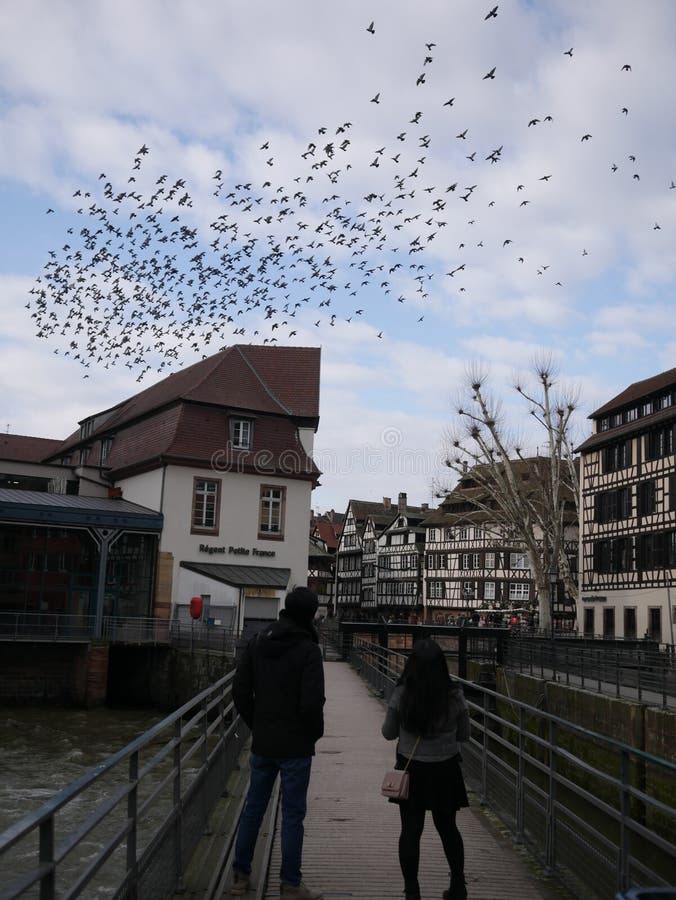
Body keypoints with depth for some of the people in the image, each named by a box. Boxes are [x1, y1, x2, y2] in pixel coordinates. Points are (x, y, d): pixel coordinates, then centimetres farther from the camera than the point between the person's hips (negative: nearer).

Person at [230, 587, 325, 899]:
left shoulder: (258, 642, 2)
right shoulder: (308, 649, -16)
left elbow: (240, 690, 4)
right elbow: (312, 701, -21)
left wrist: (255, 724, 13)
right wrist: (315, 732, -3)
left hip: (262, 743, 5)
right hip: (295, 745, -5)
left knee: (253, 808, 16)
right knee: (293, 814, 5)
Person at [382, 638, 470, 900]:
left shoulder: (400, 695, -15)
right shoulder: (455, 697, -13)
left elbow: (388, 733, -2)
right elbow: (464, 735, 1)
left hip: (412, 770, -1)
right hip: (445, 770, 1)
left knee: (411, 831, 10)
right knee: (447, 828, 19)